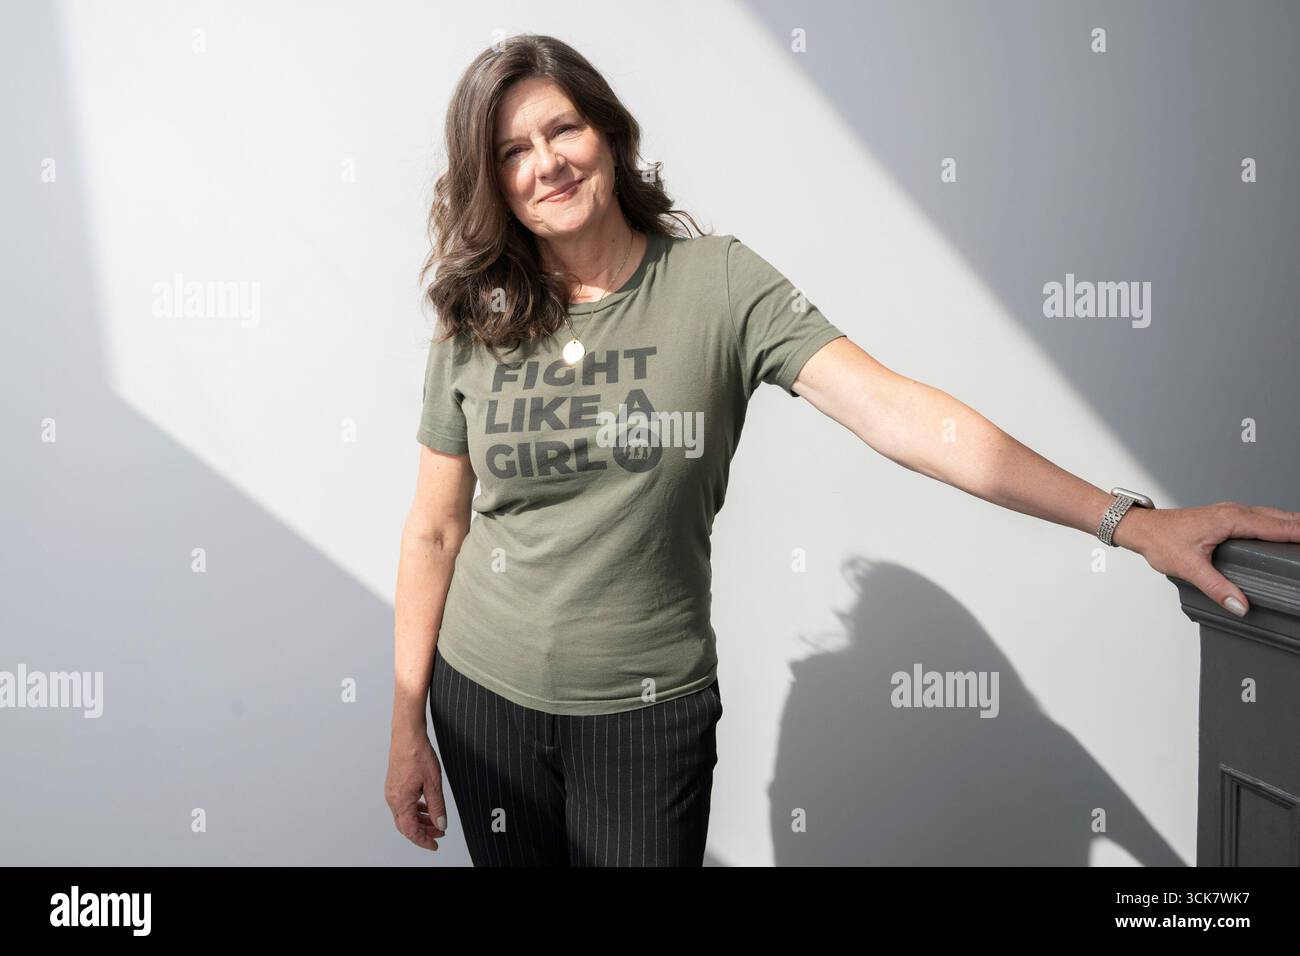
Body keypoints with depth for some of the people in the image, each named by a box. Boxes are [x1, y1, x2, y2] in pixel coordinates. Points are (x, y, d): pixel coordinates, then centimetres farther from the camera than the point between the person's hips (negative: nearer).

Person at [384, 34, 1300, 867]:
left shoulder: (716, 281, -12)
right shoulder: (476, 326, -4)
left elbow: (894, 409, -20)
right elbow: (436, 531, 1)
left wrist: (1129, 519, -26)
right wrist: (407, 727, 4)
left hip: (650, 708, -2)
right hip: (483, 695, 3)